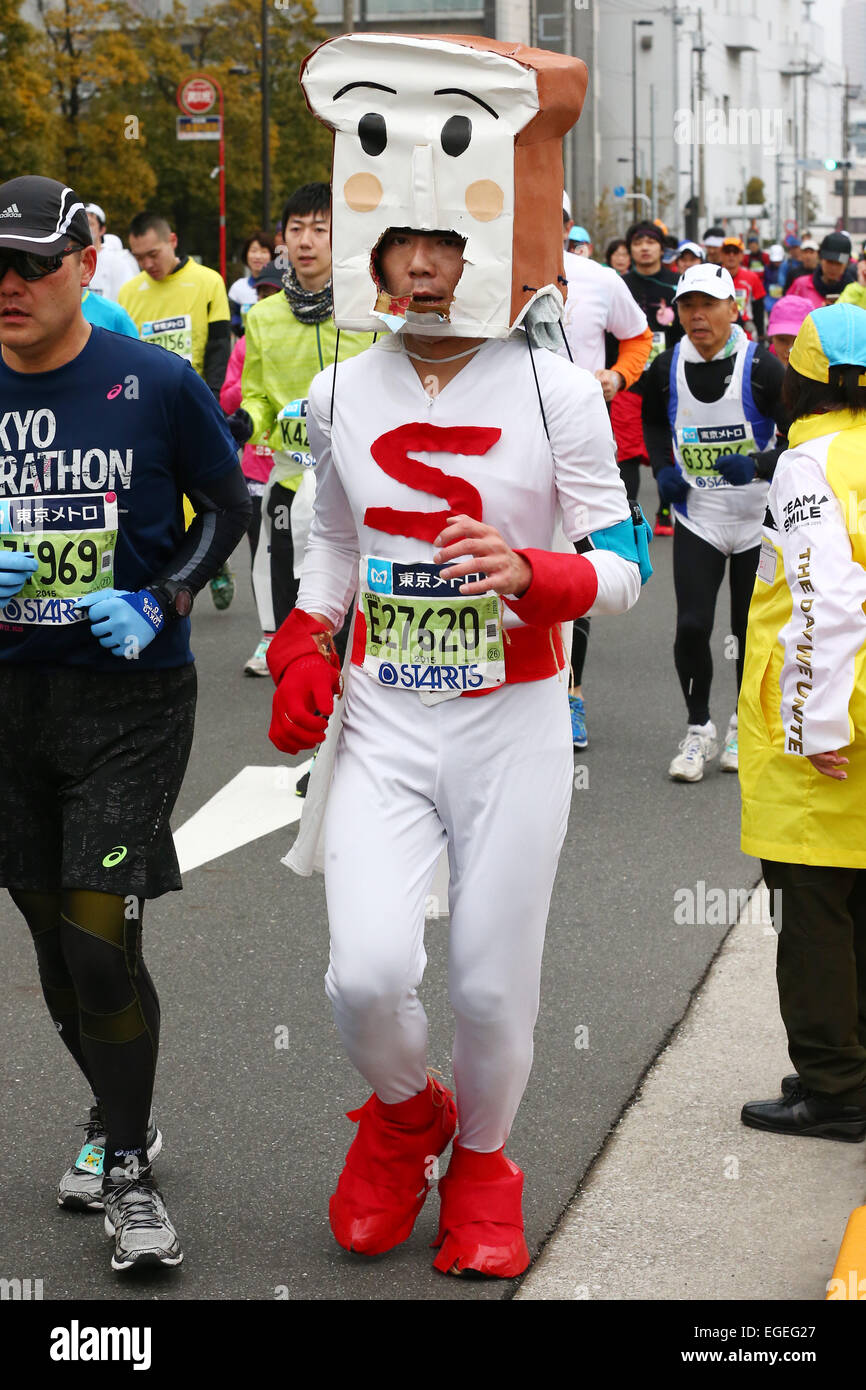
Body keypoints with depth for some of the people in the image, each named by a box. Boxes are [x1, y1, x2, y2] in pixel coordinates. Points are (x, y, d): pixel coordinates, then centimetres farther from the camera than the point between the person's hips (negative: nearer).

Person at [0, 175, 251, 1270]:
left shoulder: (157, 385, -7)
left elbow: (228, 509, 4)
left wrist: (159, 604, -10)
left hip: (131, 697, -4)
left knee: (100, 942, -10)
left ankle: (125, 1170, 6)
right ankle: (117, 1116, 36)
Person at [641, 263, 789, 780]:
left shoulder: (761, 368, -14)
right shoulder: (666, 369, -3)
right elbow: (653, 420, 19)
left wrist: (758, 466, -25)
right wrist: (663, 466, 3)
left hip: (758, 518, -2)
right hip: (697, 518, 2)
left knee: (751, 628, 8)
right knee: (692, 626, -6)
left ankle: (746, 724, 28)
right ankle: (699, 729, 12)